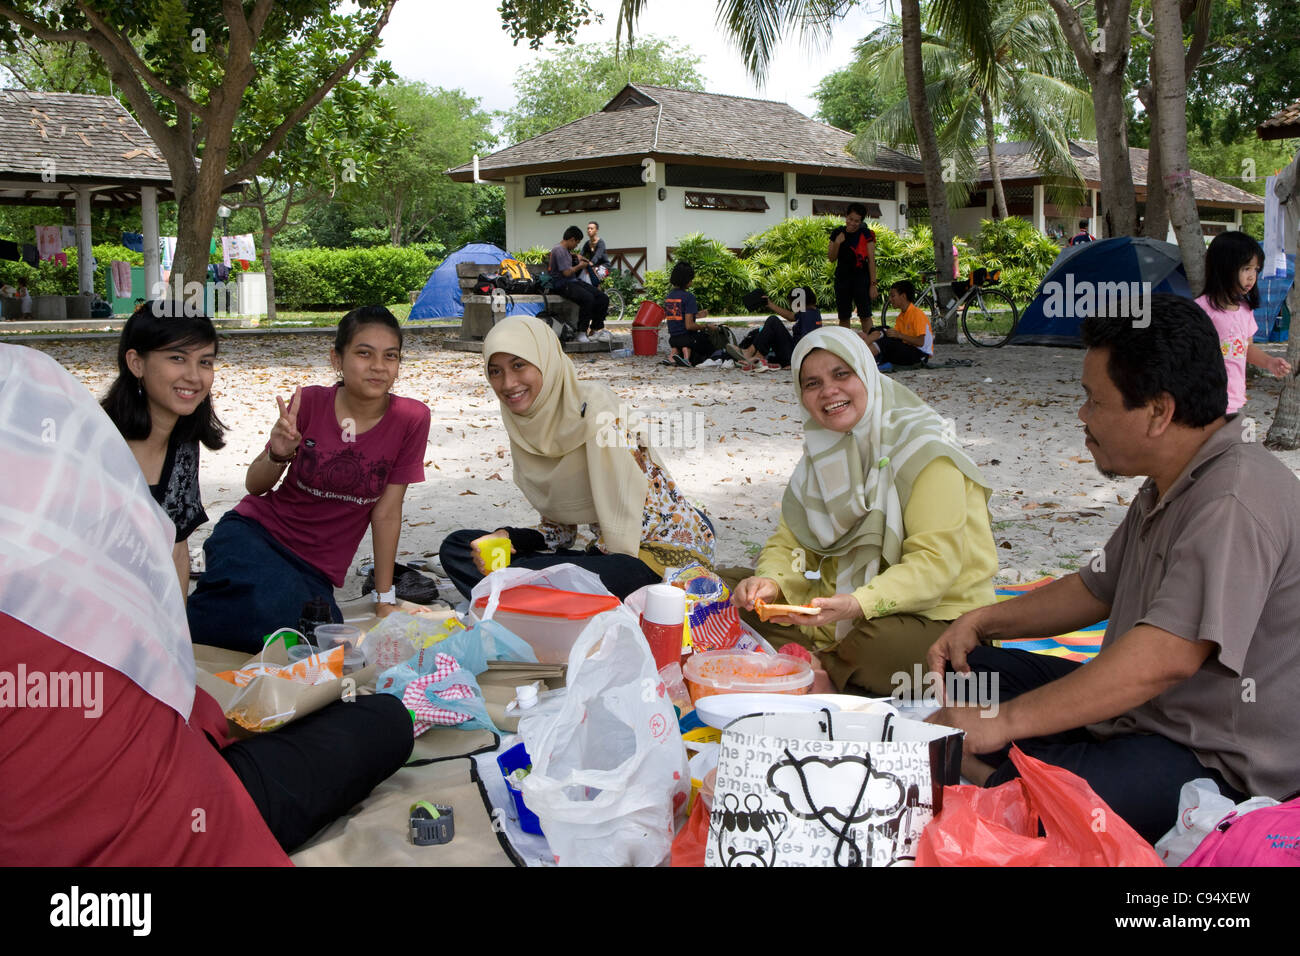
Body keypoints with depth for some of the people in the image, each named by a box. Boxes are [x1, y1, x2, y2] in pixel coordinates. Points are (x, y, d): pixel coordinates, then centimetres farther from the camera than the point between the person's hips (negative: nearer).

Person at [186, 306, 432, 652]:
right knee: (270, 607, -35)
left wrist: (385, 601, -2)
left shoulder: (411, 419, -9)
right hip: (255, 532, -2)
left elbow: (386, 513, -3)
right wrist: (278, 456, -21)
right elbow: (255, 486, 2)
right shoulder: (310, 402, -7)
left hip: (316, 570, 2)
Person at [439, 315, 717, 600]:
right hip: (606, 552, 9)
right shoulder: (524, 428, 6)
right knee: (456, 548, 4)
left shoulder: (593, 405, -18)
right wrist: (507, 538, -7)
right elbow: (560, 528, 10)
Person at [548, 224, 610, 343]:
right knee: (588, 298, -35)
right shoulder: (558, 250, -13)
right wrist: (579, 266, -3)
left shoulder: (566, 249, 18)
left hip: (574, 281, 10)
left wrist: (576, 258, 23)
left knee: (603, 298, -4)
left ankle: (595, 330, 0)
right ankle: (581, 333, -26)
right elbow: (566, 272, -19)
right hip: (562, 284, -10)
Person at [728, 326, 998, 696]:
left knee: (876, 647, -40)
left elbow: (937, 561, -22)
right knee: (726, 584, -2)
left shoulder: (920, 448, -15)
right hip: (844, 605, 7)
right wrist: (771, 582, -18)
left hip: (936, 615, -7)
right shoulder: (822, 451, 7)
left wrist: (859, 604, -37)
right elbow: (791, 540, 7)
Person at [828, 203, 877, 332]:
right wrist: (837, 243, -13)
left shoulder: (866, 234, -4)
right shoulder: (837, 233, 5)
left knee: (865, 315, -8)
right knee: (844, 317, 6)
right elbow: (831, 258, 5)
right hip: (842, 277, 3)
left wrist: (873, 284, -10)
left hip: (861, 277, -3)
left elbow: (871, 260, -5)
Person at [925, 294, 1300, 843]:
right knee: (973, 670, 8)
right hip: (1145, 716, 11)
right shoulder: (1170, 486, 13)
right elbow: (1096, 590, 24)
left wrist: (1005, 721, -30)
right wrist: (983, 622, 13)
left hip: (1220, 763, -11)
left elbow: (1164, 658, -34)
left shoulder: (1235, 504, -24)